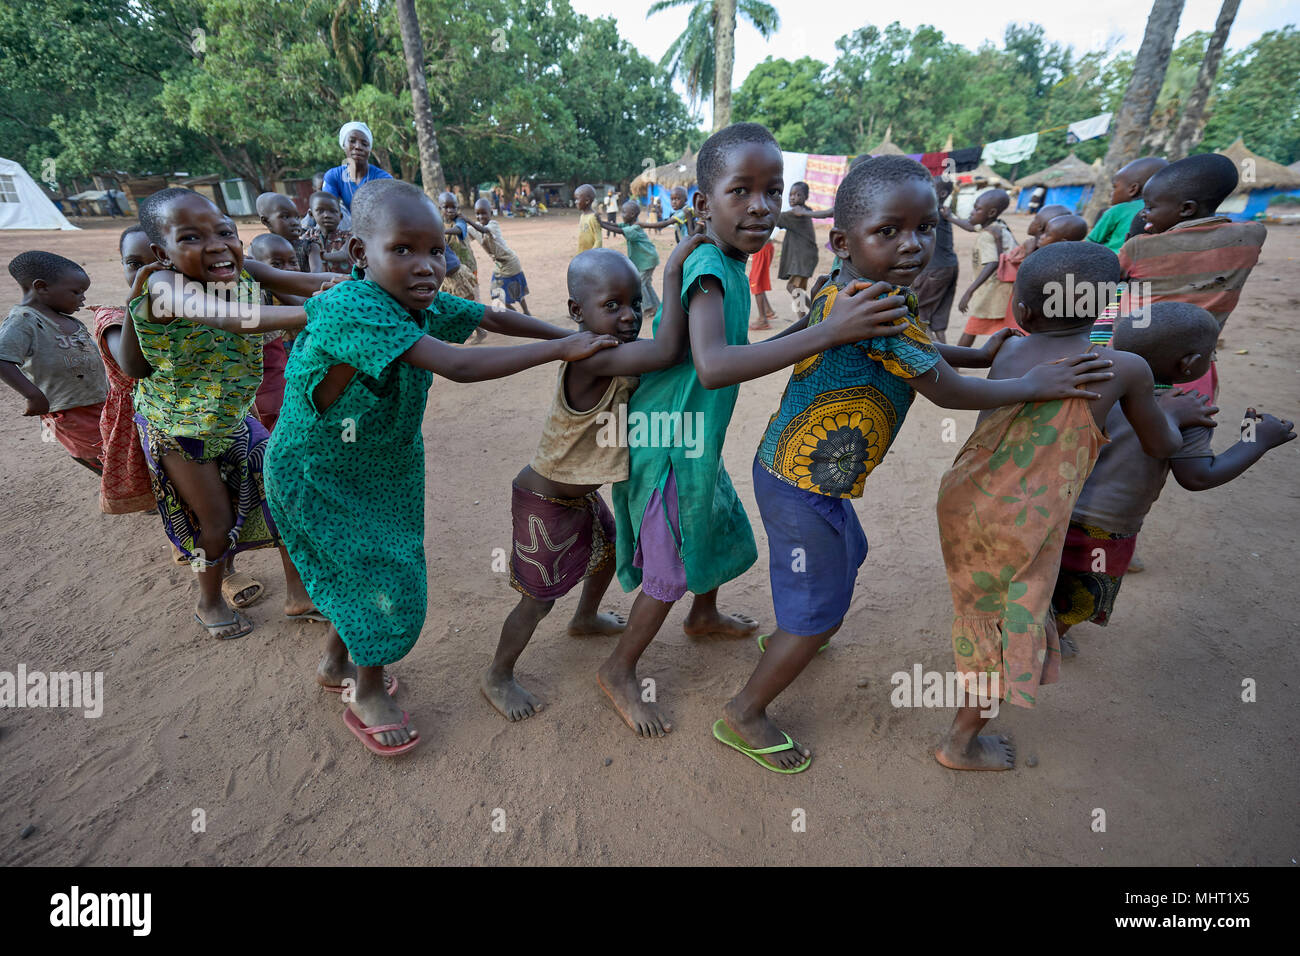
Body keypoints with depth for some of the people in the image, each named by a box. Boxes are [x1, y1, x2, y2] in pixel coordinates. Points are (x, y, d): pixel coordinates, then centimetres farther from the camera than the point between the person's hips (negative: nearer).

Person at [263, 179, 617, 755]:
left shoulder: (424, 304, -11)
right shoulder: (352, 309, -35)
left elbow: (495, 318, 3)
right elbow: (460, 367, -43)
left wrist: (571, 336, -2)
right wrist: (561, 349, -38)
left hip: (383, 464, 7)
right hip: (318, 474, -7)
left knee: (363, 567, 20)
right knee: (386, 577, -1)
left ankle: (336, 663, 47)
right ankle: (367, 695, 26)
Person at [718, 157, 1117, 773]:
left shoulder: (849, 290, 4)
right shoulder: (881, 304, -27)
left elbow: (913, 350, 22)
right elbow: (946, 391, -18)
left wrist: (982, 354, 16)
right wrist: (1034, 385, -6)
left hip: (805, 472, 10)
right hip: (804, 487, -10)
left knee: (847, 554, 33)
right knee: (820, 613, 4)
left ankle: (784, 639, 57)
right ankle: (744, 715, 23)